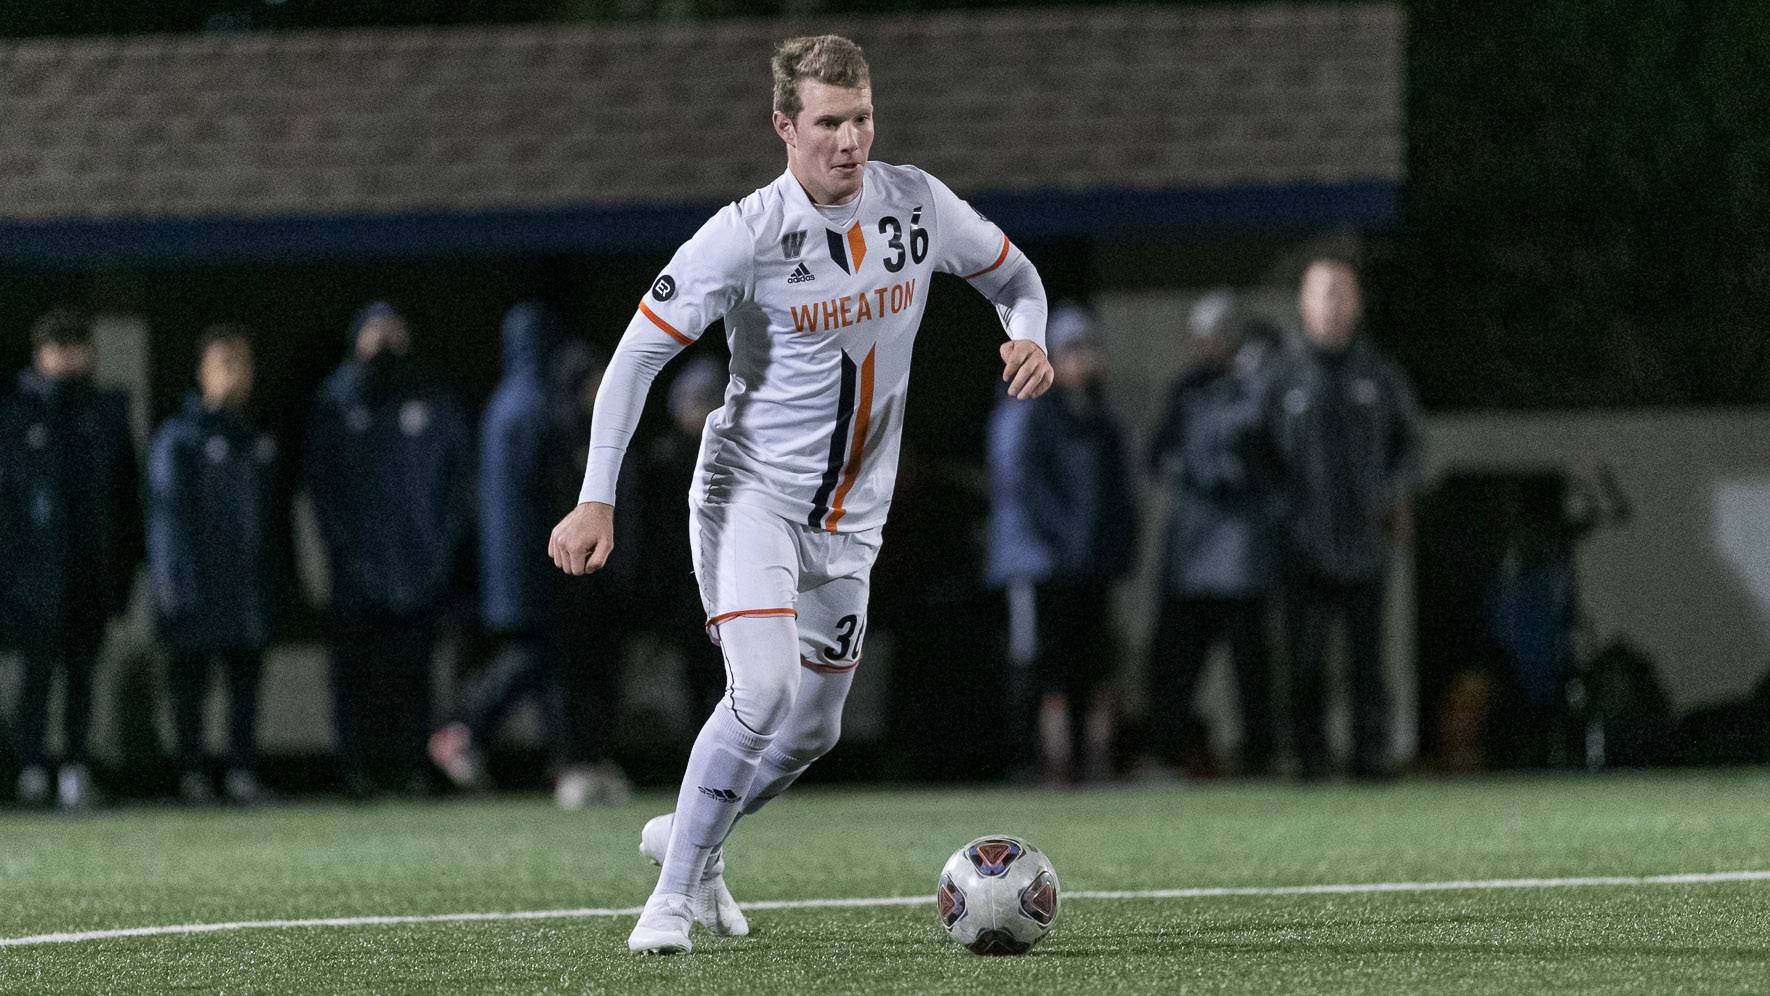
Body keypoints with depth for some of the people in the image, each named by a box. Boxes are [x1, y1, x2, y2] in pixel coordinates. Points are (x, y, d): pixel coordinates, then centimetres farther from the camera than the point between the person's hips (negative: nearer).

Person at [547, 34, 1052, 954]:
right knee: (763, 687, -24)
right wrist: (597, 500, -19)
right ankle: (674, 895, -12)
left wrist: (1028, 338, -10)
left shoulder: (917, 205, -5)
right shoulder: (745, 235, -18)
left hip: (849, 517, 5)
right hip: (750, 492, -5)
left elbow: (1012, 274, 14)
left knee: (812, 729, 11)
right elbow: (638, 352, -13)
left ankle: (687, 835, 38)